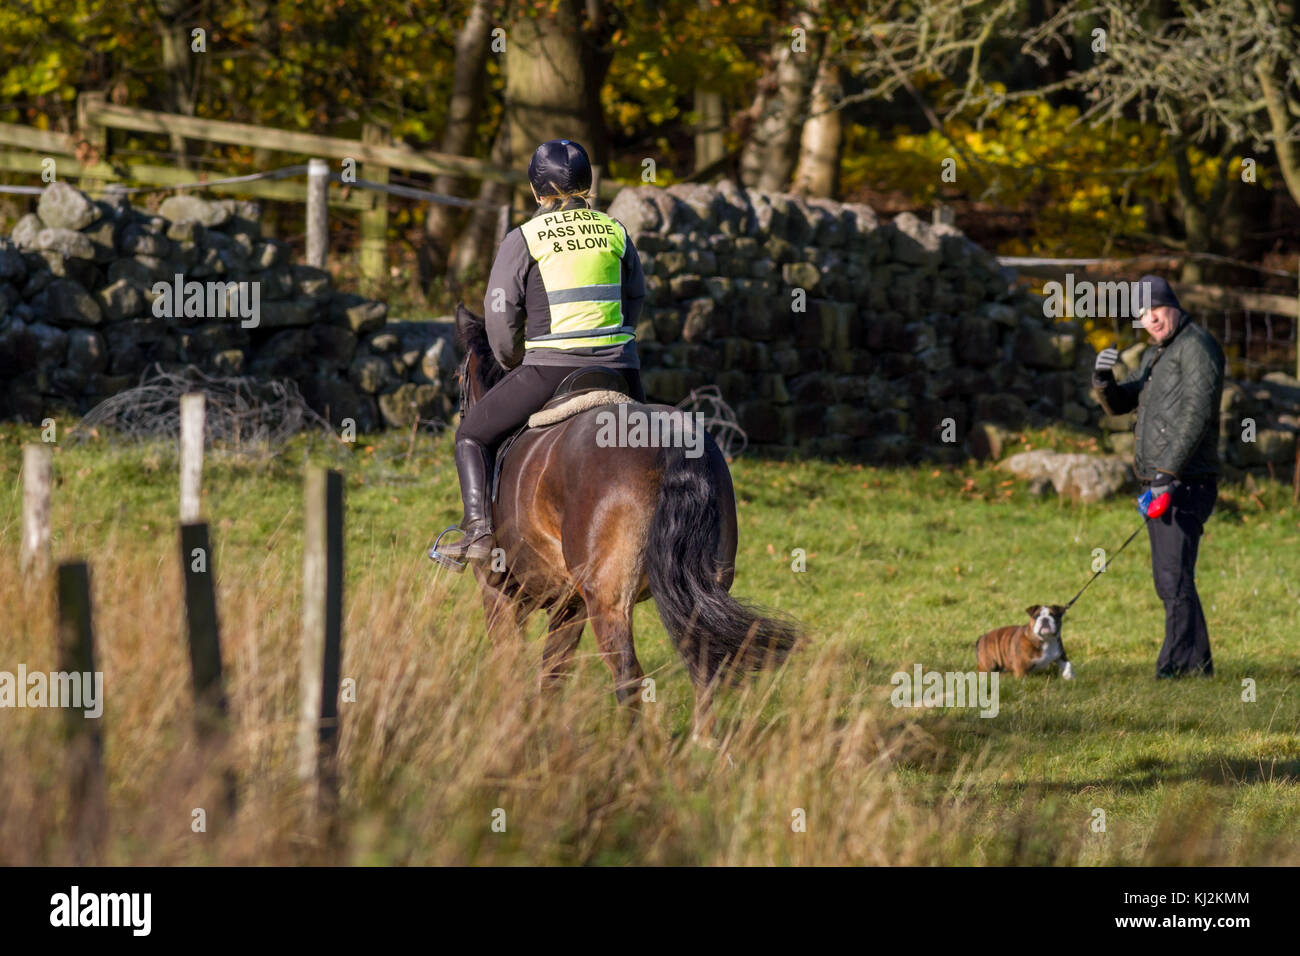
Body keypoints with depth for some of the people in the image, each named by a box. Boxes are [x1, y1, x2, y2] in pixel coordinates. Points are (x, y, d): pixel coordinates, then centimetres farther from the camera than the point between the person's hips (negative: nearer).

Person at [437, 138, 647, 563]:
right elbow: (635, 299, 18)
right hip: (618, 366, 4)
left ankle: (479, 531, -4)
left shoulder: (524, 239, -3)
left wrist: (513, 361, 14)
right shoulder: (615, 232, 9)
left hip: (551, 367, -4)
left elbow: (499, 314, -3)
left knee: (472, 434, 11)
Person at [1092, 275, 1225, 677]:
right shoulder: (1156, 356, 21)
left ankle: (1178, 664, -18)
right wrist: (1103, 380, -4)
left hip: (1185, 483, -10)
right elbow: (1119, 404, 20)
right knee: (1169, 579, 12)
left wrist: (1167, 473, -23)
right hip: (1159, 483, 10)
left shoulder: (1197, 346, -9)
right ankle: (1198, 665, 18)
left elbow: (1197, 413, -19)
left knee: (1174, 576, -16)